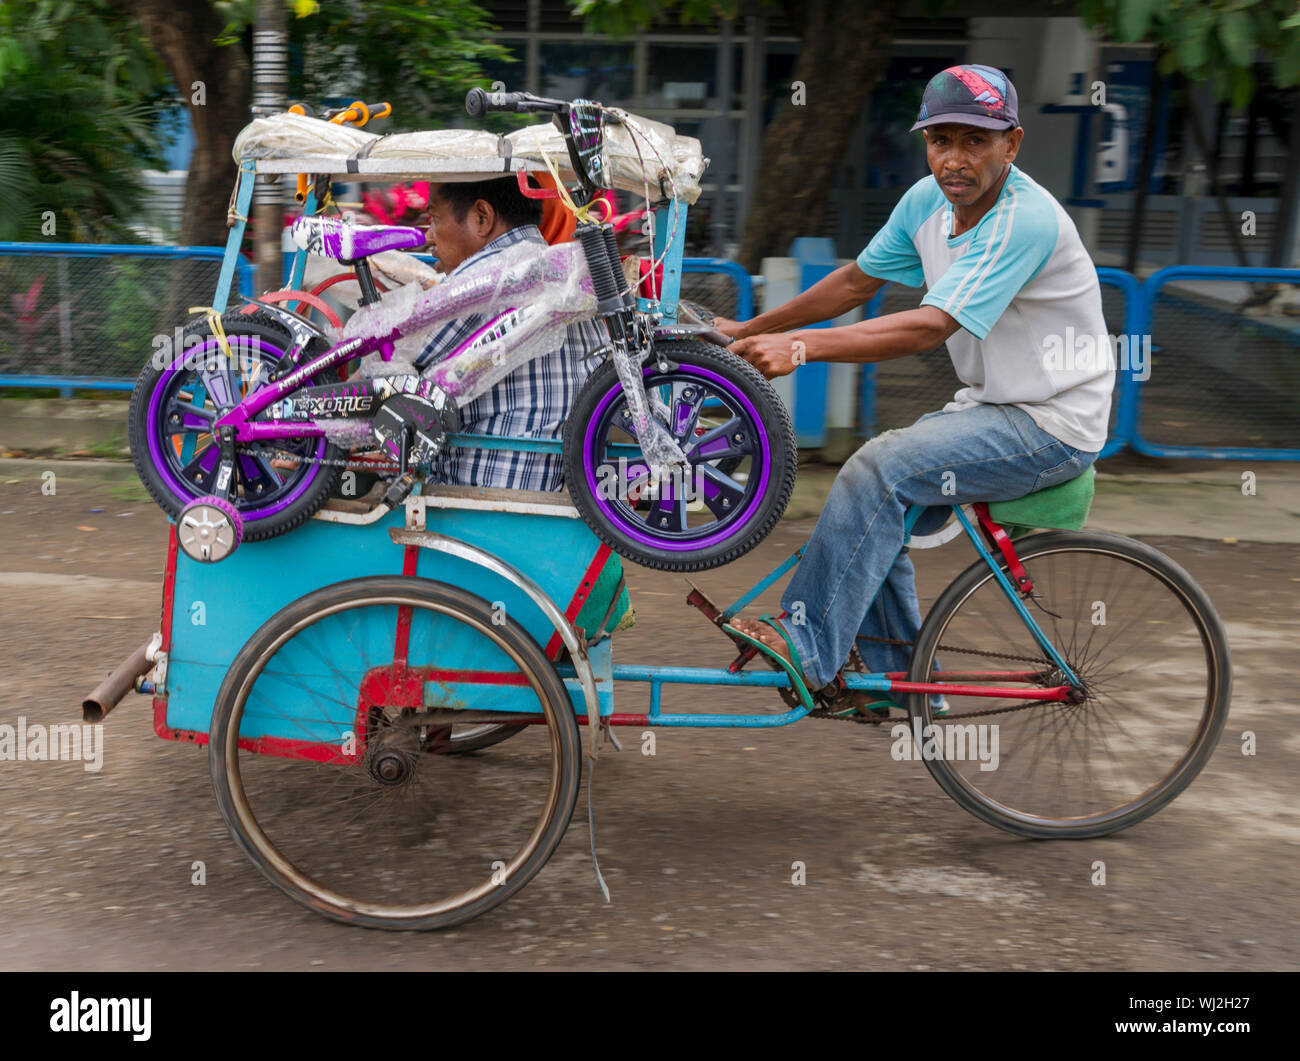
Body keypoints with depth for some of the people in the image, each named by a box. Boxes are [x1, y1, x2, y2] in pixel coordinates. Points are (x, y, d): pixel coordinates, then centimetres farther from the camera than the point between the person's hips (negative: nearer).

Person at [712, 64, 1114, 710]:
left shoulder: (1025, 220, -25)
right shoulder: (928, 200, 1)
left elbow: (929, 327, -33)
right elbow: (857, 281, 11)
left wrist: (800, 346, -38)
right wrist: (748, 331, 9)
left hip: (1052, 425, -9)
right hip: (989, 405, 9)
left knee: (878, 469, -24)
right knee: (874, 514, 3)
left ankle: (806, 649, -17)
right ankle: (901, 682, 17)